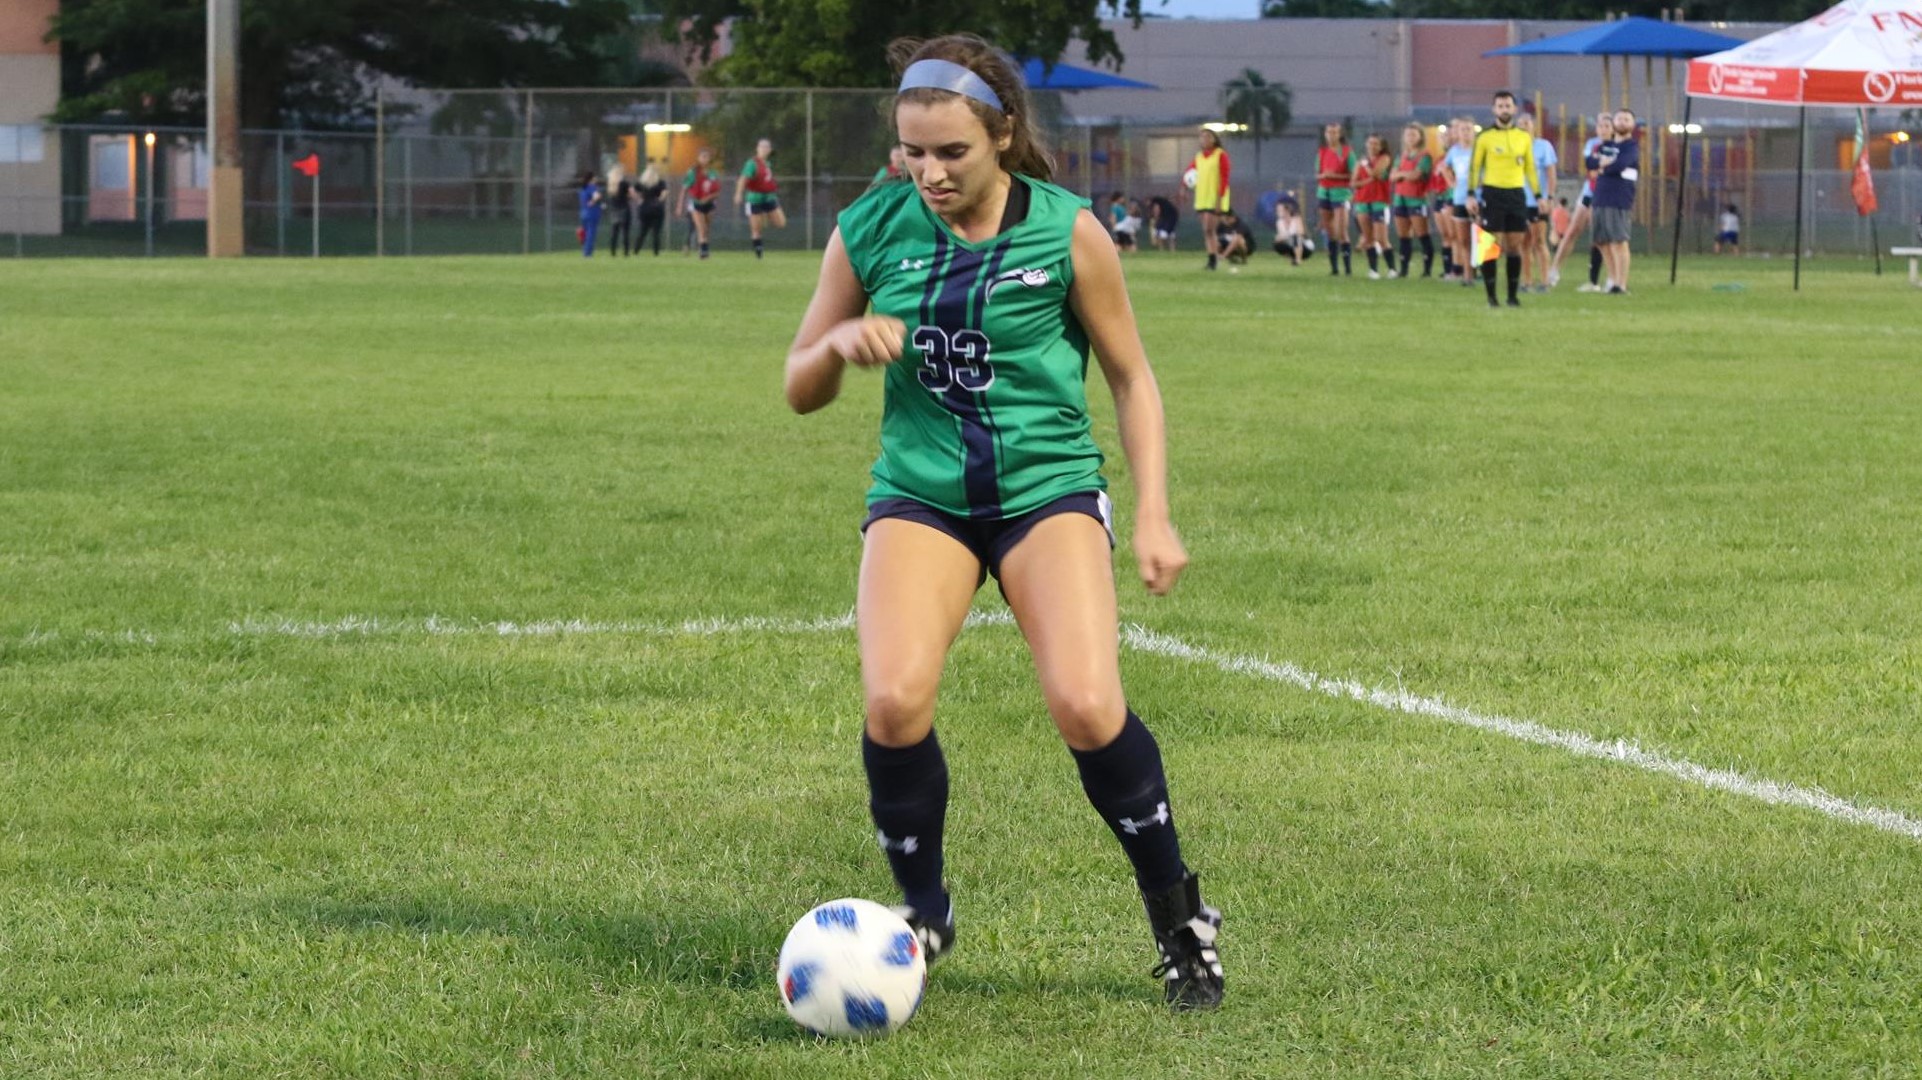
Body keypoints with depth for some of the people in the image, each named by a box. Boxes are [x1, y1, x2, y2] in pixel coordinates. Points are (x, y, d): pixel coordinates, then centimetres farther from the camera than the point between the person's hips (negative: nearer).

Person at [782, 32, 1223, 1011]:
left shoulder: (1067, 233, -5)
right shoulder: (870, 232, 0)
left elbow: (1131, 378, 6)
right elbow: (801, 390, 9)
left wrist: (1153, 515, -2)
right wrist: (842, 343, -13)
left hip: (1048, 488, -2)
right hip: (919, 493, 2)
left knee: (1087, 707, -21)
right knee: (894, 700, -23)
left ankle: (1179, 917, 4)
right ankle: (923, 913, 3)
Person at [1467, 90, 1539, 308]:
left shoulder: (1524, 137, 10)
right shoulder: (1485, 137, 0)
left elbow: (1530, 168, 15)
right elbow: (1474, 167, 2)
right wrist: (1471, 195, -6)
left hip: (1517, 194, 3)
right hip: (1492, 194, -3)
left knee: (1515, 247, 4)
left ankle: (1513, 295, 11)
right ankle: (1491, 296, 1)